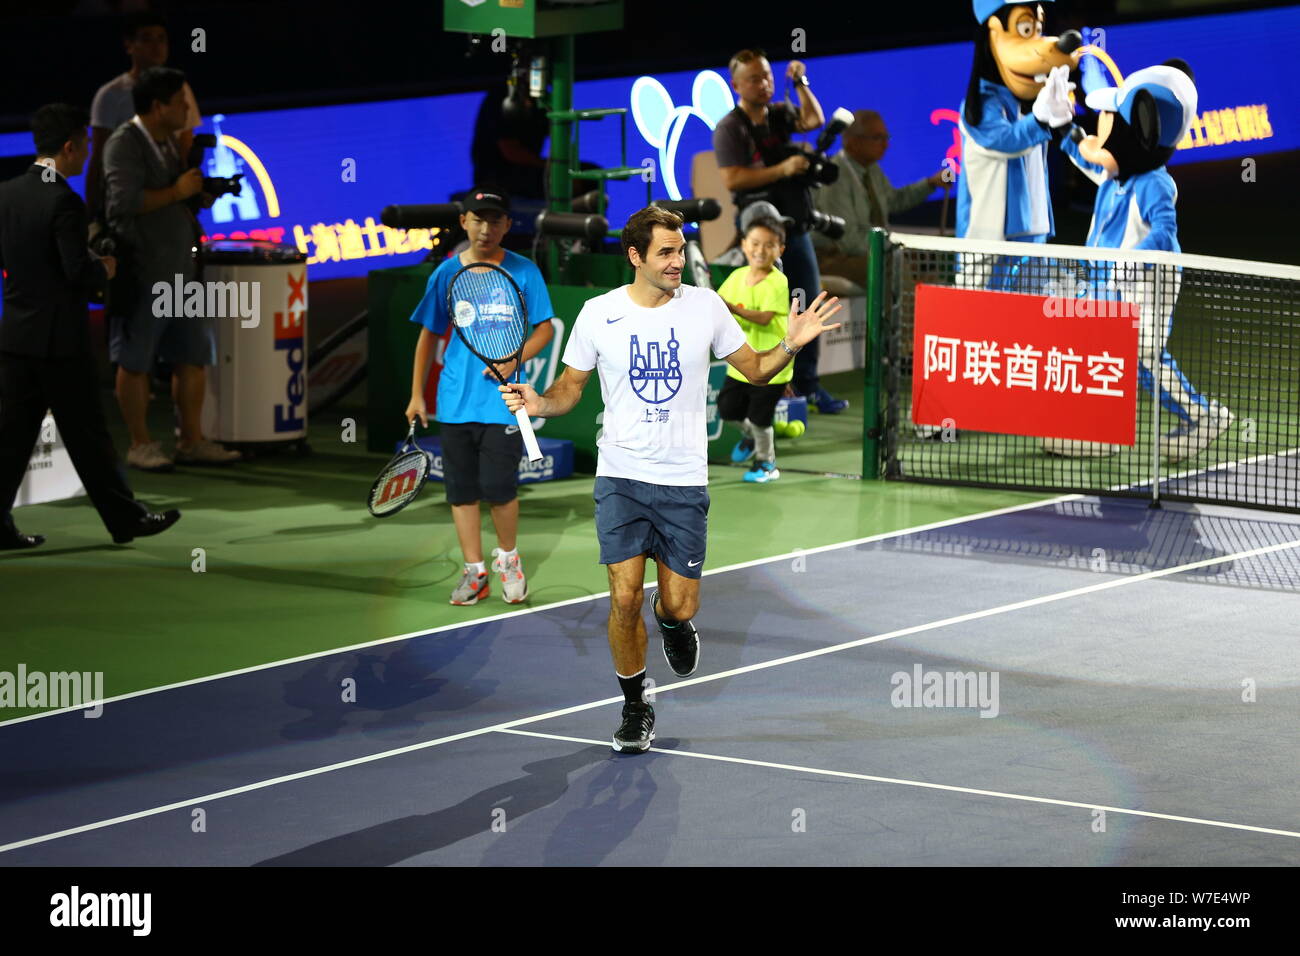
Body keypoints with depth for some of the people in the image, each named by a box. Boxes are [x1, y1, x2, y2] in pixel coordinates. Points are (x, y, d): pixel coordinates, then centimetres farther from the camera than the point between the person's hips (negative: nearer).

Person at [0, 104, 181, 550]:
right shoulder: (63, 201, -18)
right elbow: (78, 271, -21)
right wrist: (105, 270, -1)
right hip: (60, 337, -7)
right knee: (87, 435, 3)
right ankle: (124, 518, 14)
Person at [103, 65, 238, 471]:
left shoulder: (169, 142, 13)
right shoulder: (124, 144, -14)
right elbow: (124, 200, -27)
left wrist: (199, 190, 2)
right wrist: (176, 192, -20)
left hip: (179, 270, 9)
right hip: (141, 273, -9)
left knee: (192, 357, 10)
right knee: (135, 362, 2)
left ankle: (192, 441, 18)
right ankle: (141, 446, 8)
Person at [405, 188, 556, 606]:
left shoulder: (523, 272, -2)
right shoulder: (447, 273, 4)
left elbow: (545, 328, 1)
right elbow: (429, 335, 11)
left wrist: (515, 359, -17)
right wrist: (417, 395, 9)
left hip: (502, 400, -3)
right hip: (455, 400, 3)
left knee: (498, 487, -7)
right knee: (462, 488, 4)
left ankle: (508, 557, 18)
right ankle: (474, 571, 13)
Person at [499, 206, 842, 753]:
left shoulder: (705, 306, -1)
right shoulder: (598, 315, -2)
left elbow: (754, 370, 9)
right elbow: (571, 385, 9)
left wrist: (790, 346, -10)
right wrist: (540, 403, -12)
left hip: (683, 482, 1)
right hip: (621, 478, -1)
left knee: (680, 606, -2)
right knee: (625, 600, -9)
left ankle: (671, 620, 37)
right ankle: (635, 708, 11)